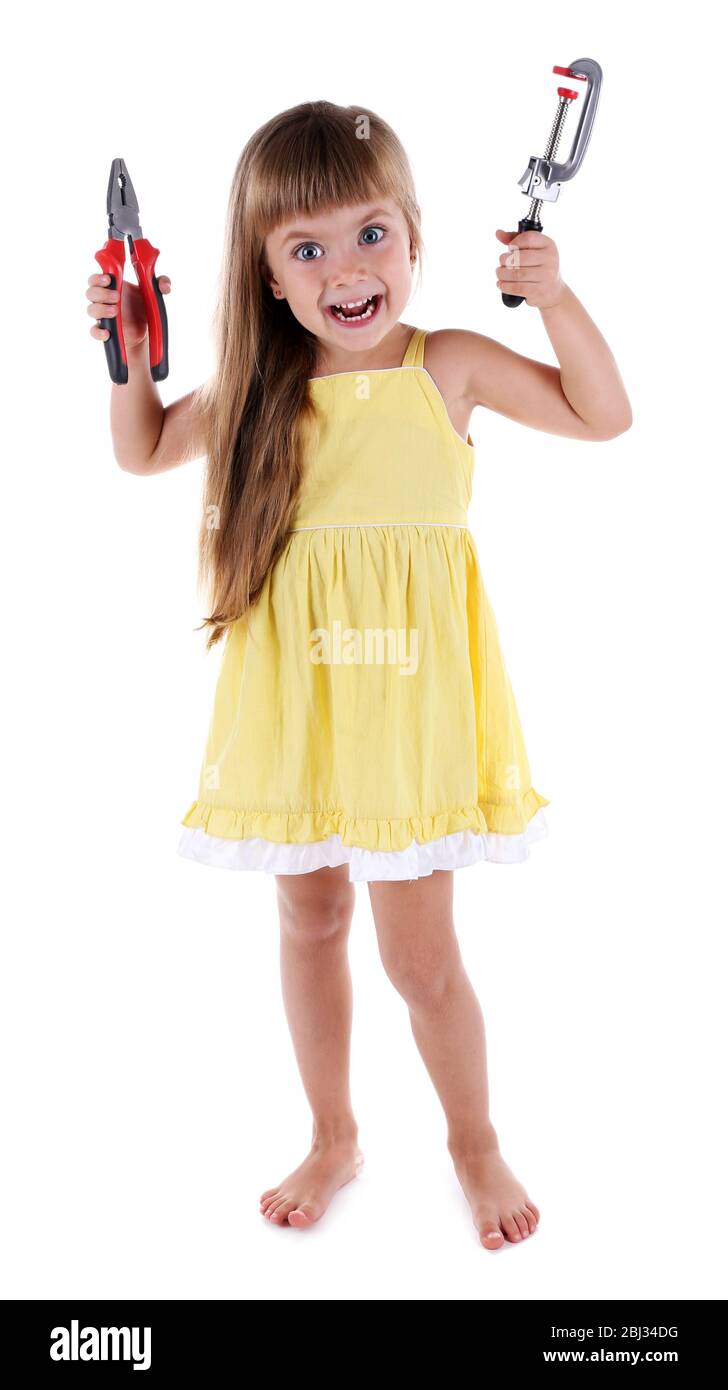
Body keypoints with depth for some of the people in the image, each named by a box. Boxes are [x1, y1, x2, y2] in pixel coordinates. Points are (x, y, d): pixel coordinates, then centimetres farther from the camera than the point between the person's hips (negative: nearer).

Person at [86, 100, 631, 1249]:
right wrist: (131, 358, 2)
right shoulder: (260, 390, 2)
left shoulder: (448, 366, -3)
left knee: (419, 951, 4)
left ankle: (475, 1141, 33)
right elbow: (144, 451, 18)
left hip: (410, 702, -3)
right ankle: (333, 1139, 39)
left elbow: (603, 416, 1)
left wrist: (556, 299, -11)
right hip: (294, 702, 3)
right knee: (310, 921, 16)